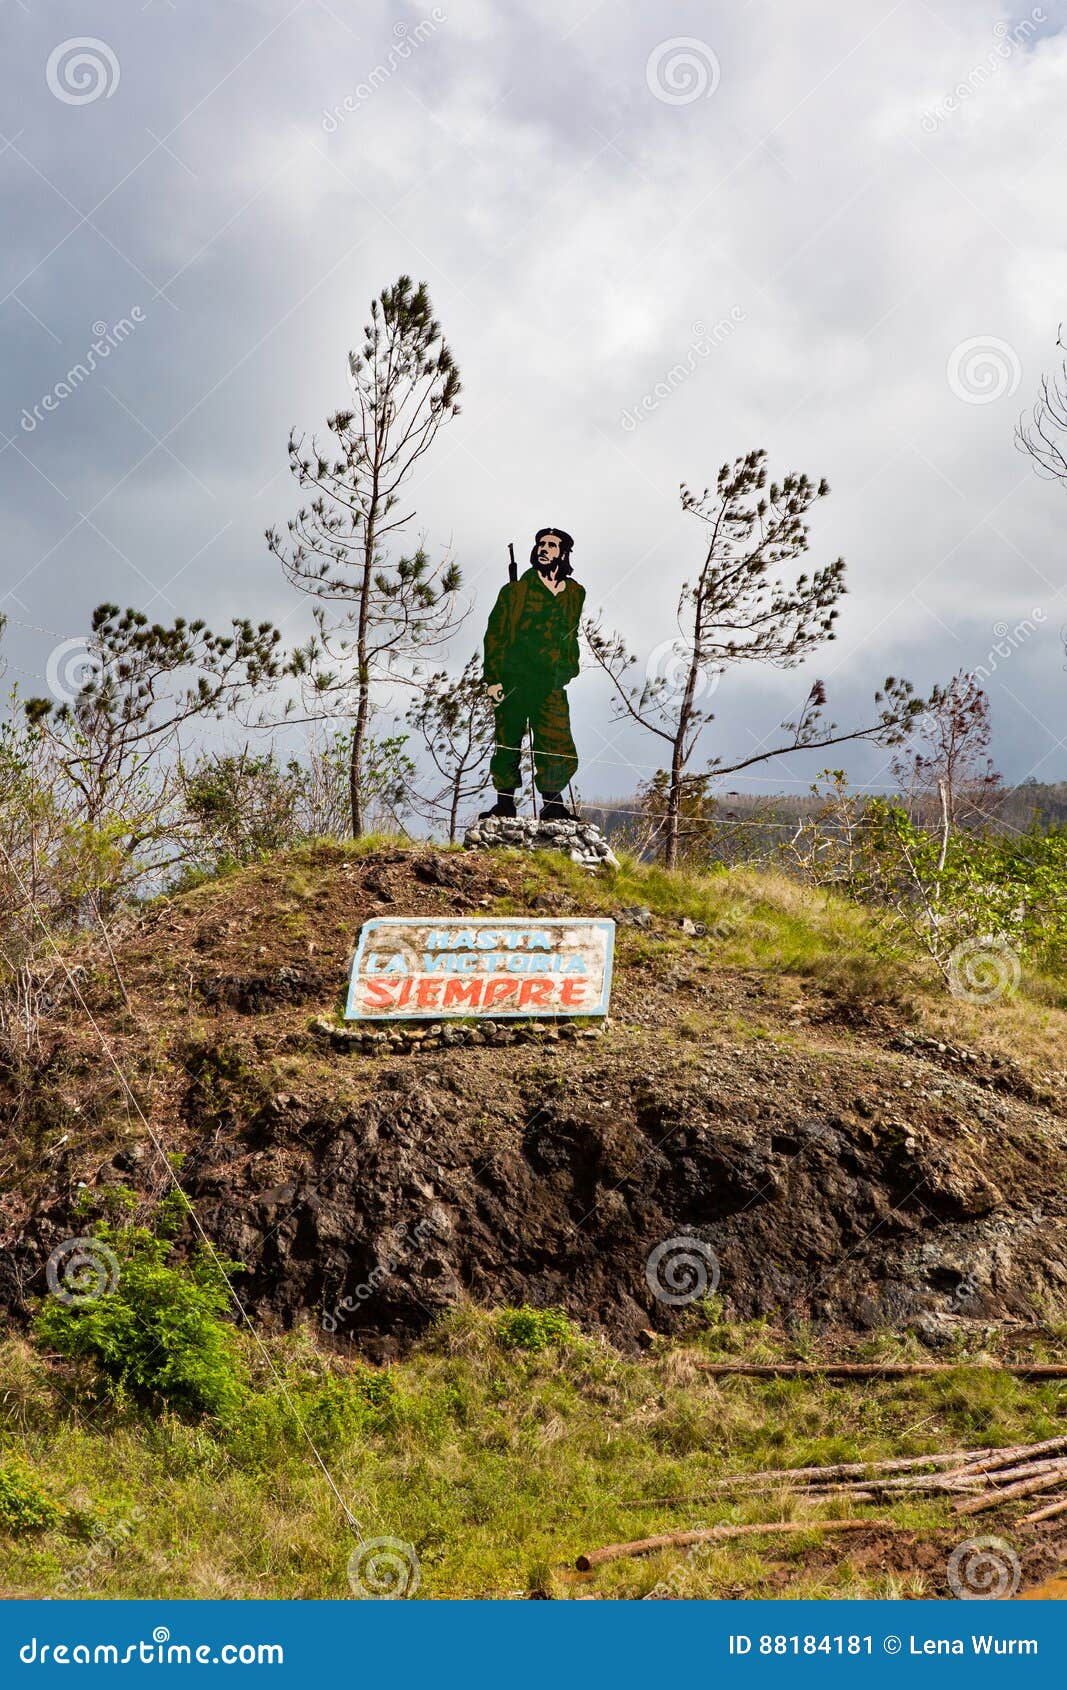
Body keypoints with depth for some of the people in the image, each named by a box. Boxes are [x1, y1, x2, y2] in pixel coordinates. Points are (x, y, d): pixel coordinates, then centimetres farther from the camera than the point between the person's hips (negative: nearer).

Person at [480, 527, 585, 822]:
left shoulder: (575, 594, 13)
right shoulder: (515, 590, 3)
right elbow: (495, 634, 1)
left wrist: (569, 670, 16)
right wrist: (493, 678, -7)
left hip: (552, 683, 2)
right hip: (514, 680, -2)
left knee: (558, 748, -6)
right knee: (507, 744, 2)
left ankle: (552, 806, 6)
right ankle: (505, 804, 14)